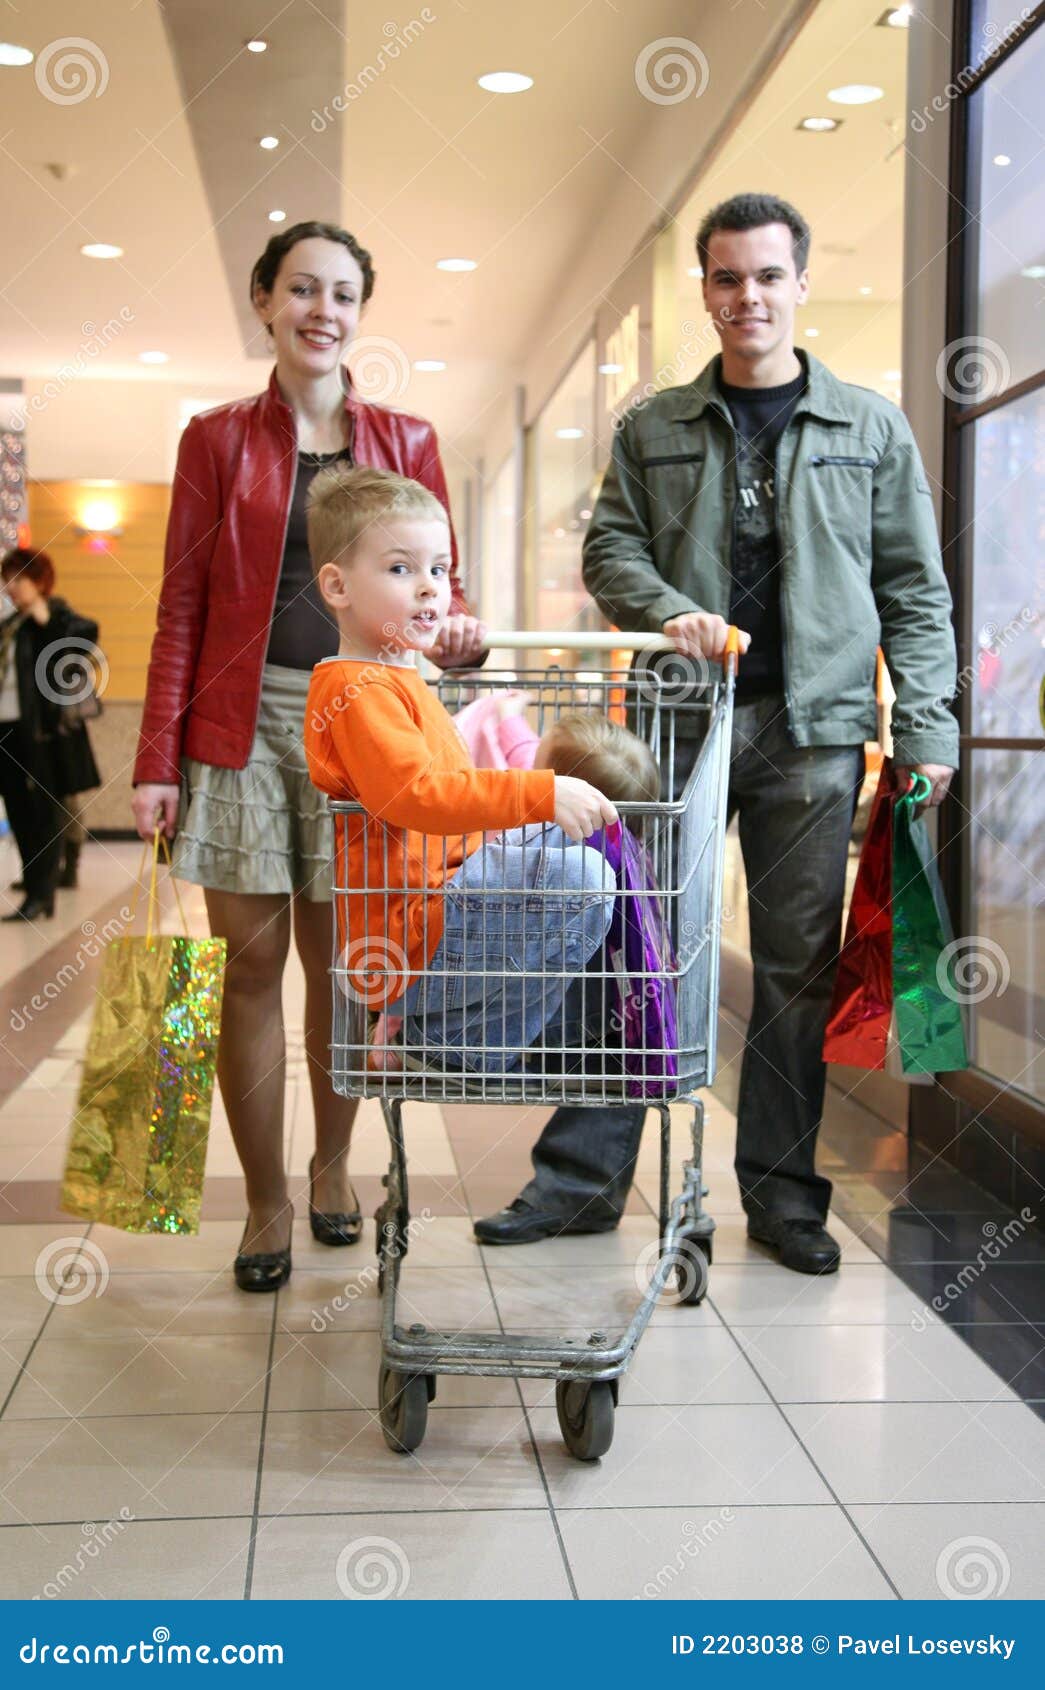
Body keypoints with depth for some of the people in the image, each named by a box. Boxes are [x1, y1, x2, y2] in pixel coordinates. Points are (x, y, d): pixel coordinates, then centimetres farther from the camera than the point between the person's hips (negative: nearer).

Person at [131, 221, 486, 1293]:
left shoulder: (404, 440, 11)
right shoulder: (217, 440, 8)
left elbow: (438, 583, 14)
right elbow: (182, 609, 4)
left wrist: (455, 631, -11)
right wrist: (157, 761, -3)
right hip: (243, 723, -1)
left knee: (340, 966, 7)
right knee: (251, 966, 1)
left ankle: (332, 1165, 28)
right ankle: (266, 1205, 14)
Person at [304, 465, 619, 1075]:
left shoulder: (396, 676, 19)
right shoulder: (359, 693, -18)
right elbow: (416, 794, -33)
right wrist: (543, 793, -39)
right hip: (415, 937, -11)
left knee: (565, 842, 23)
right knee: (582, 883, -21)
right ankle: (461, 1042, -9)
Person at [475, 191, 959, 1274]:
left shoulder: (871, 428, 11)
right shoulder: (653, 429, 12)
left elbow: (914, 589, 8)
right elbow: (610, 548, 9)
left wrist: (926, 729, -1)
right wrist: (671, 611, -13)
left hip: (813, 731, 0)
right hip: (678, 719, 0)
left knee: (798, 963, 4)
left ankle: (782, 1191, 16)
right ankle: (583, 1176, 10)